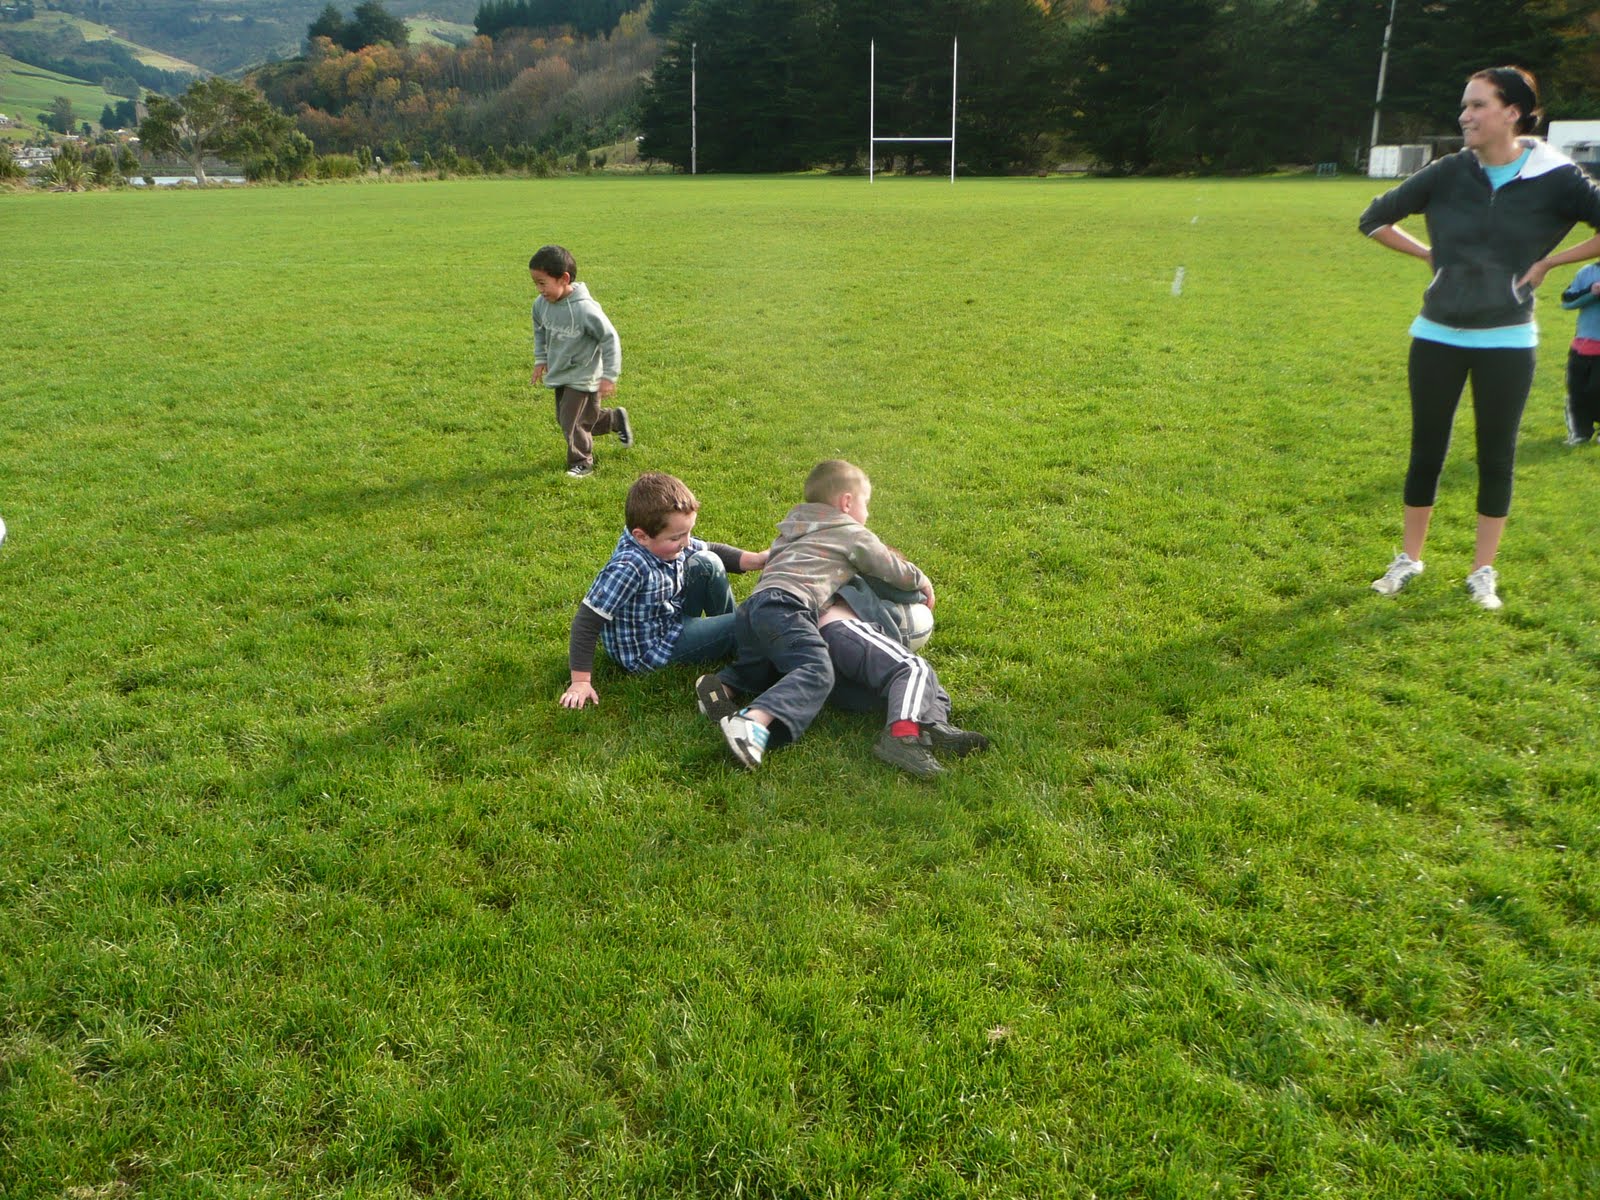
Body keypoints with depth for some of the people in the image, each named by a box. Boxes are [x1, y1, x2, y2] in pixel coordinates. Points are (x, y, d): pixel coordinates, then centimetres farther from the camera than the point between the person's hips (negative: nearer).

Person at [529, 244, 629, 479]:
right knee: (564, 419, 18)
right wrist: (540, 360, 13)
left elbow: (610, 339, -20)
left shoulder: (585, 309, -28)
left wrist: (609, 376, -18)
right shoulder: (541, 304, -8)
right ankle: (616, 419, 36)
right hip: (559, 373, 8)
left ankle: (582, 463, 15)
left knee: (571, 421, -9)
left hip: (582, 376, -8)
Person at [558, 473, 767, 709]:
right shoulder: (629, 568, -35)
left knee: (707, 563, 0)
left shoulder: (665, 543, -12)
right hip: (649, 652, -8)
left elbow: (711, 550, 6)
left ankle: (728, 632, 16)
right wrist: (580, 681, -31)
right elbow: (587, 620, -32)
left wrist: (754, 560, -10)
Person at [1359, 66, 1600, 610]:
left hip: (1507, 342, -1)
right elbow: (1375, 219, 8)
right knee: (1426, 452, 7)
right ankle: (1409, 559, 21)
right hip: (1437, 337, 2)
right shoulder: (1448, 173, -1)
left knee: (1496, 458, 6)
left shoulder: (1555, 178, -6)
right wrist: (1429, 254, 2)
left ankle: (1483, 573, 18)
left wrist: (1549, 261, -7)